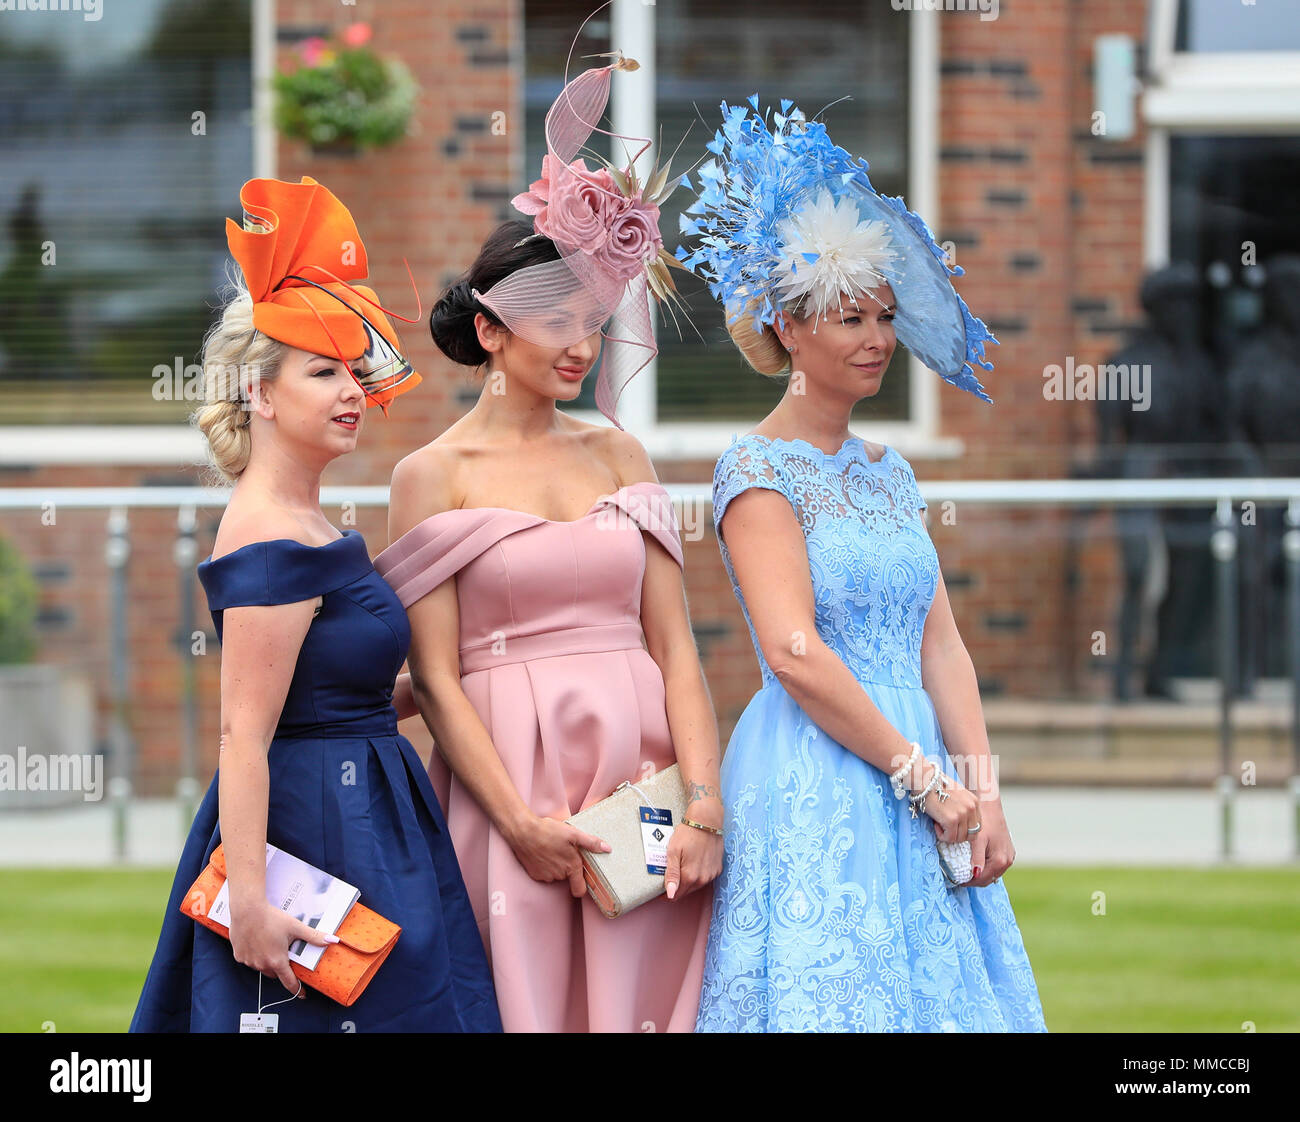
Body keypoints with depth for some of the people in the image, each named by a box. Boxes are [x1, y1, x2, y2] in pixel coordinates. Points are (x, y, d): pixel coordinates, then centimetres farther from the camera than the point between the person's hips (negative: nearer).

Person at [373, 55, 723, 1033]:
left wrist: (705, 803, -5)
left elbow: (675, 646, 7)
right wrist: (520, 820, -12)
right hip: (511, 776, -3)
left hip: (644, 768, 3)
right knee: (531, 1008, -2)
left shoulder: (619, 456, 12)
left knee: (642, 1009, 0)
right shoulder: (435, 474, 1)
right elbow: (437, 677, -3)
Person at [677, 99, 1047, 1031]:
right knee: (833, 999, -6)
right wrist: (924, 778, -14)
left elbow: (940, 647, 11)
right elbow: (794, 653, -17)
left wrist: (985, 795, -1)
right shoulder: (759, 470, -7)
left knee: (946, 989, 6)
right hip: (811, 785, -7)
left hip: (923, 782, 7)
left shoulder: (889, 472, 15)